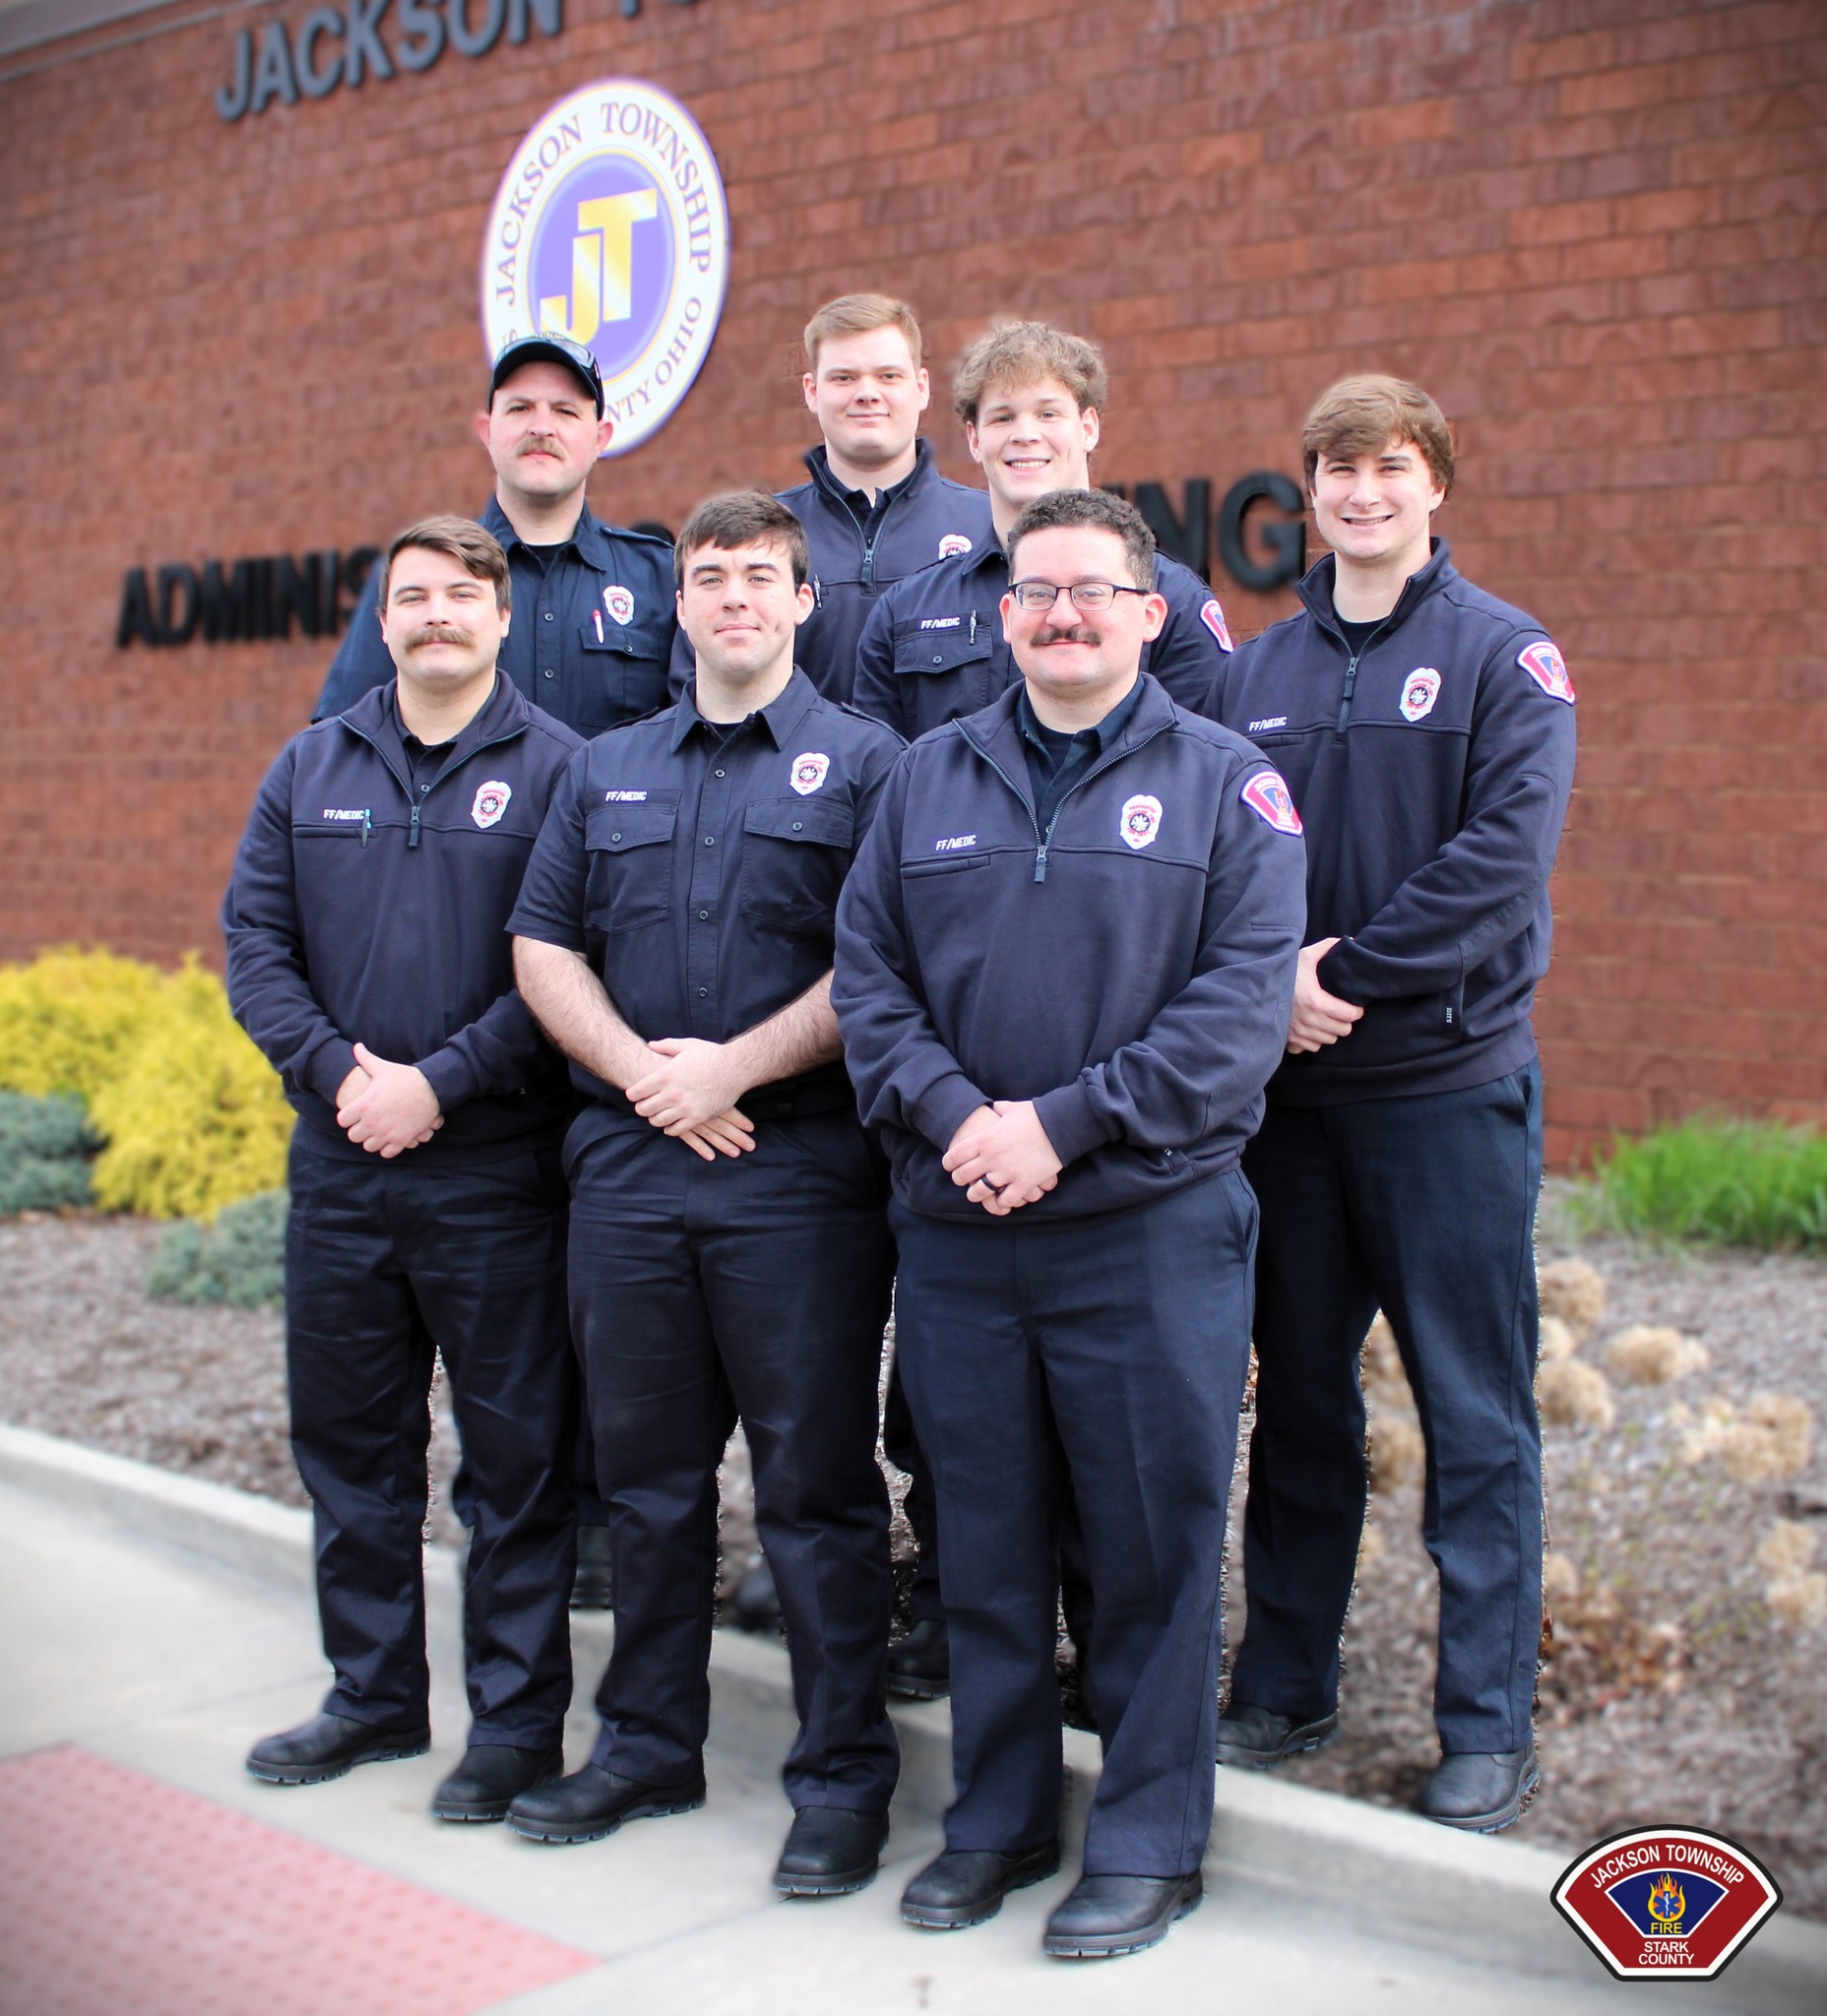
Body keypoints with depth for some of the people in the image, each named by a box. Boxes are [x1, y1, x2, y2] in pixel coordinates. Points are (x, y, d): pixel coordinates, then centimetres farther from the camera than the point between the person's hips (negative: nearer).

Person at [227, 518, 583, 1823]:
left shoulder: (557, 768, -3)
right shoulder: (310, 769, 11)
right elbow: (254, 938, 6)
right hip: (340, 1163, 5)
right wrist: (340, 1070, -9)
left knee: (520, 1450, 3)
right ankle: (374, 1696, 30)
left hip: (497, 1167, -5)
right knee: (347, 1436, 14)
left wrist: (440, 1081, -16)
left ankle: (518, 1718, 16)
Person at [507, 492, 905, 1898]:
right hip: (629, 1162, 5)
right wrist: (641, 1069, -5)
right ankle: (650, 1744, 28)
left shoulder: (859, 761, 1)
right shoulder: (607, 771, 16)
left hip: (798, 1170, -5)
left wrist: (733, 1068, -13)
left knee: (815, 1483, 0)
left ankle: (844, 1778, 12)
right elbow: (544, 945, 11)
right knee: (647, 1467, 13)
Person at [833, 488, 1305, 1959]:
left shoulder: (1226, 782, 0)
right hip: (955, 1232, 3)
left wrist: (1063, 1122, -16)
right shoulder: (929, 778, 11)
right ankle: (998, 1815, 29)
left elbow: (1245, 998, -9)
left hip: (1154, 1229, -3)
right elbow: (868, 972, 7)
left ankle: (1150, 1843, 20)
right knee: (984, 1543, 13)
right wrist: (950, 1113, -11)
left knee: (1155, 1544, 5)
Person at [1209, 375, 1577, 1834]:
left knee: (1476, 1411, 3)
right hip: (1287, 1084, 4)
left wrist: (1346, 975, -17)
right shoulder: (1255, 670, 11)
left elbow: (1504, 853, -13)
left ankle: (1488, 1727, 13)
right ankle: (1286, 1687, 25)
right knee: (1299, 1394, 12)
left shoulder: (1504, 654, -2)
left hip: (1449, 1077, -4)